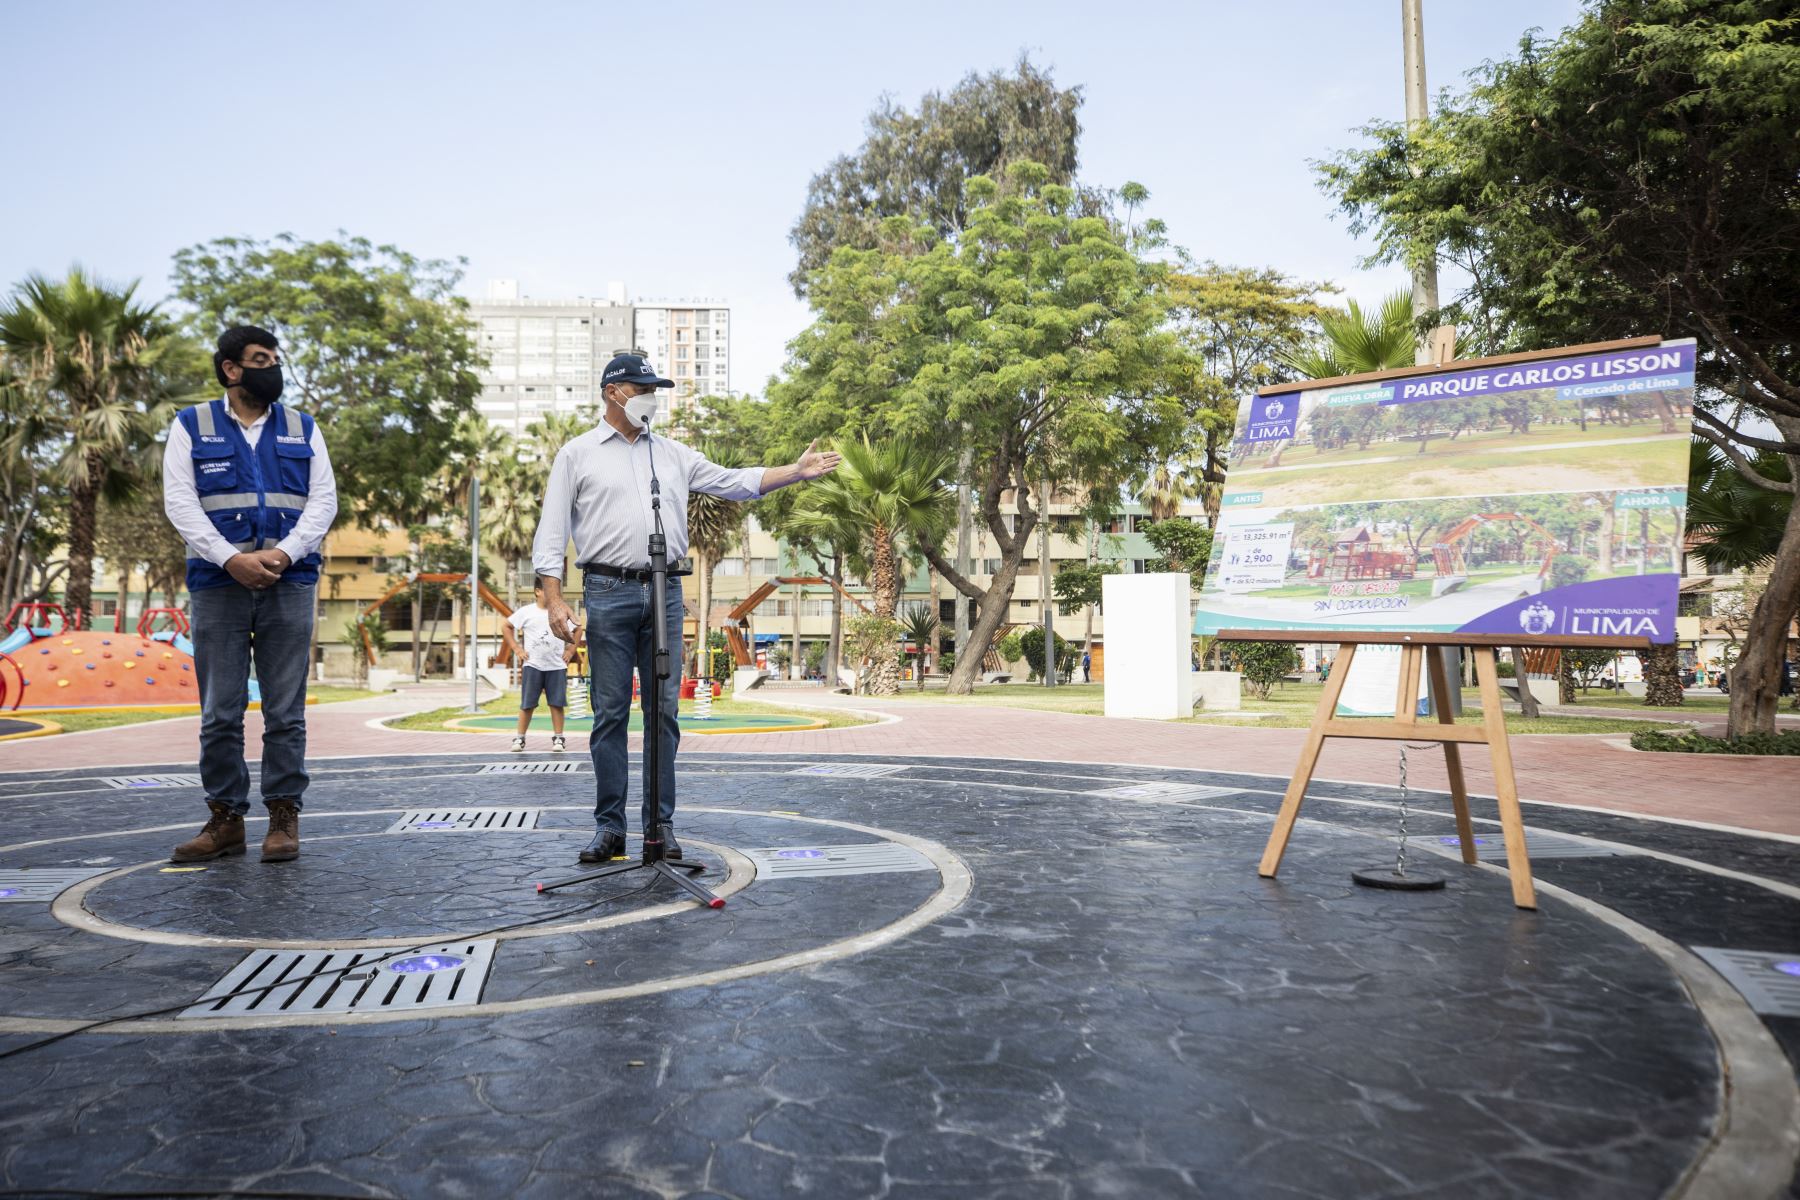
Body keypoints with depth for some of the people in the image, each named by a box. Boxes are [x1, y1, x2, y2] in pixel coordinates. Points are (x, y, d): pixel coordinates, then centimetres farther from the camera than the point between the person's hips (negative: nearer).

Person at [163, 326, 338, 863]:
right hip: (217, 585, 0)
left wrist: (283, 554, -11)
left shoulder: (303, 430, 13)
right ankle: (225, 817, 12)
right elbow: (180, 503, -1)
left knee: (286, 711, 1)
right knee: (219, 712, 3)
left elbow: (323, 500, 4)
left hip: (289, 585, 1)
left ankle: (283, 816, 8)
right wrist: (230, 559, -14)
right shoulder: (191, 427, 9)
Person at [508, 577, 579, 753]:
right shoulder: (526, 612, -1)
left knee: (557, 703, 2)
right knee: (527, 704, 1)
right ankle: (520, 738, 10)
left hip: (557, 667, 1)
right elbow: (507, 626, 9)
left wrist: (571, 650, 6)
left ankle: (558, 738, 9)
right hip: (532, 666, -1)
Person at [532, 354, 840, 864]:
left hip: (664, 592, 3)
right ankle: (609, 826, 9)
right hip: (608, 592, -3)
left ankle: (660, 824, 11)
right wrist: (555, 600, -8)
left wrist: (797, 471, 1)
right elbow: (552, 530, 3)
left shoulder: (672, 454, 18)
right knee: (610, 713, 0)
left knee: (663, 711, 3)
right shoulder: (577, 455, 8)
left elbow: (735, 481, 14)